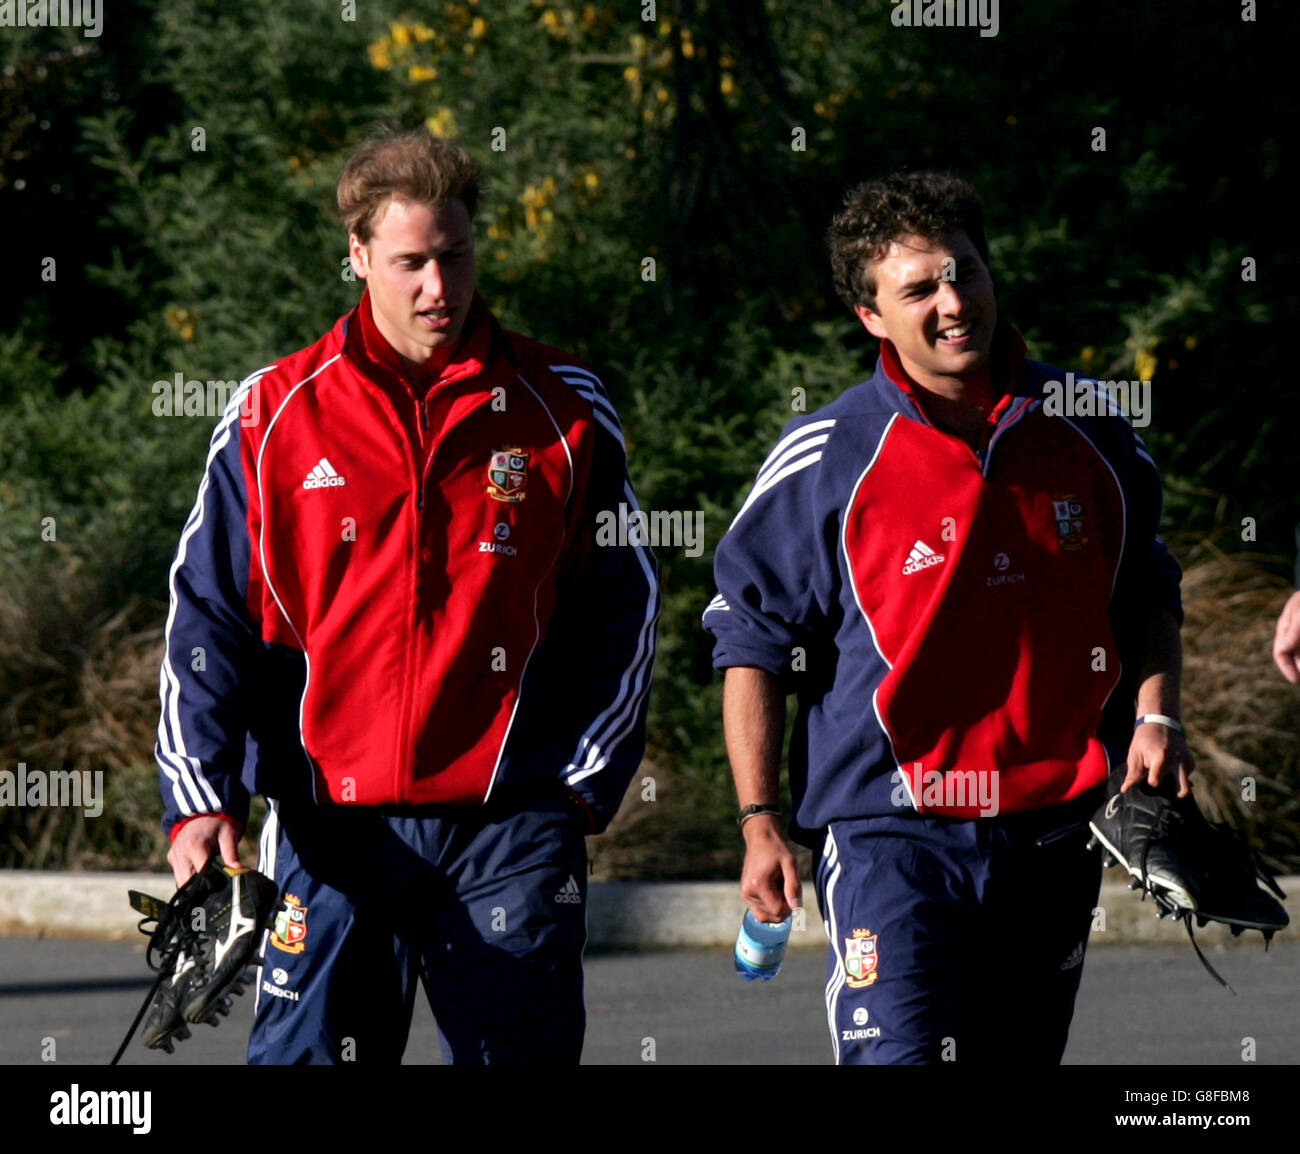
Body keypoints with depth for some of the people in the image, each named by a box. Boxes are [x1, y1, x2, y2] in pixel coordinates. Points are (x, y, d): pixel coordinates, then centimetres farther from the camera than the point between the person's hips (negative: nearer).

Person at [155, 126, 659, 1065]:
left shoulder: (562, 408, 5)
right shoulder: (273, 415, 4)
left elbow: (623, 606, 12)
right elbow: (208, 617, 6)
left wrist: (587, 779, 4)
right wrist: (201, 800, -3)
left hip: (510, 819, 0)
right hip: (330, 824, 0)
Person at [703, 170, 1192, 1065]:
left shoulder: (1090, 432, 6)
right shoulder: (826, 458, -5)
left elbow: (1148, 595, 21)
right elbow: (751, 641, -1)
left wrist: (1154, 713, 3)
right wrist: (760, 822, -5)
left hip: (1054, 835, 4)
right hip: (891, 831, -4)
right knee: (897, 1056, -17)